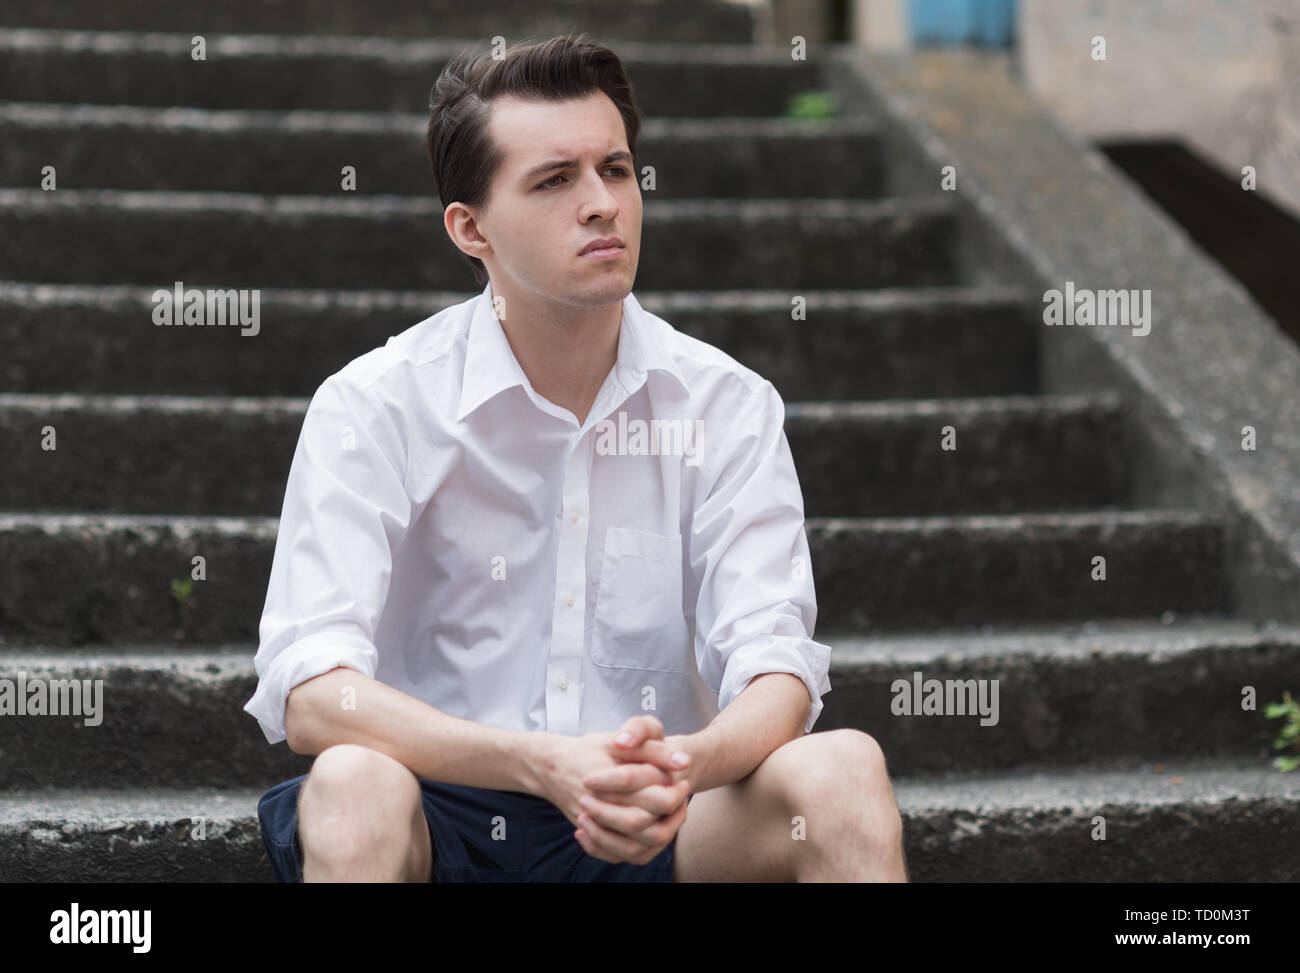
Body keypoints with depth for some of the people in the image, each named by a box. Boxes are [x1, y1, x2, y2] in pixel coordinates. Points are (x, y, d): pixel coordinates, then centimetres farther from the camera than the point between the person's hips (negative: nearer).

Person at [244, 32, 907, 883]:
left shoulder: (726, 406, 1)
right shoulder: (374, 408, -7)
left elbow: (777, 671, -8)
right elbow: (308, 695, -18)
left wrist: (686, 765, -33)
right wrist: (549, 766, -33)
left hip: (654, 818, 2)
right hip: (446, 818, -2)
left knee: (842, 769, -25)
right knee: (354, 787, -35)